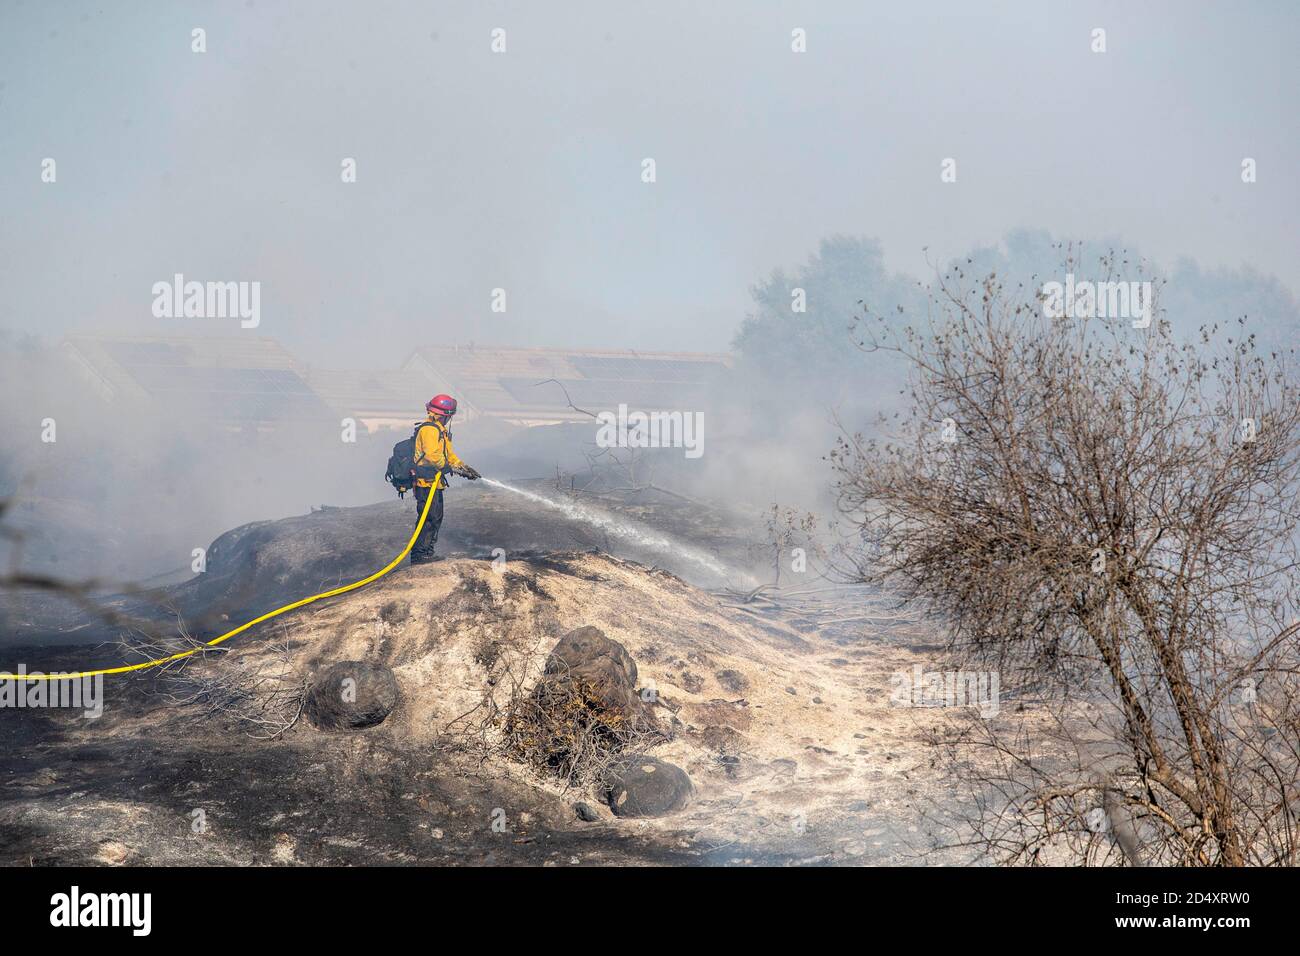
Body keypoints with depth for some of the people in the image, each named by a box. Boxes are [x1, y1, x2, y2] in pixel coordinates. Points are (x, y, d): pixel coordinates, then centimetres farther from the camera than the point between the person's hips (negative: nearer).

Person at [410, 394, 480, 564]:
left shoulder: (440, 431, 20)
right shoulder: (429, 429, -16)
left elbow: (449, 454, 23)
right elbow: (433, 456, -25)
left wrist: (464, 467, 12)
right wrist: (452, 468, -15)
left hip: (434, 482, 11)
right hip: (426, 482, -11)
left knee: (436, 518, 14)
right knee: (428, 519, -12)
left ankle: (427, 553, 19)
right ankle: (418, 555, -11)